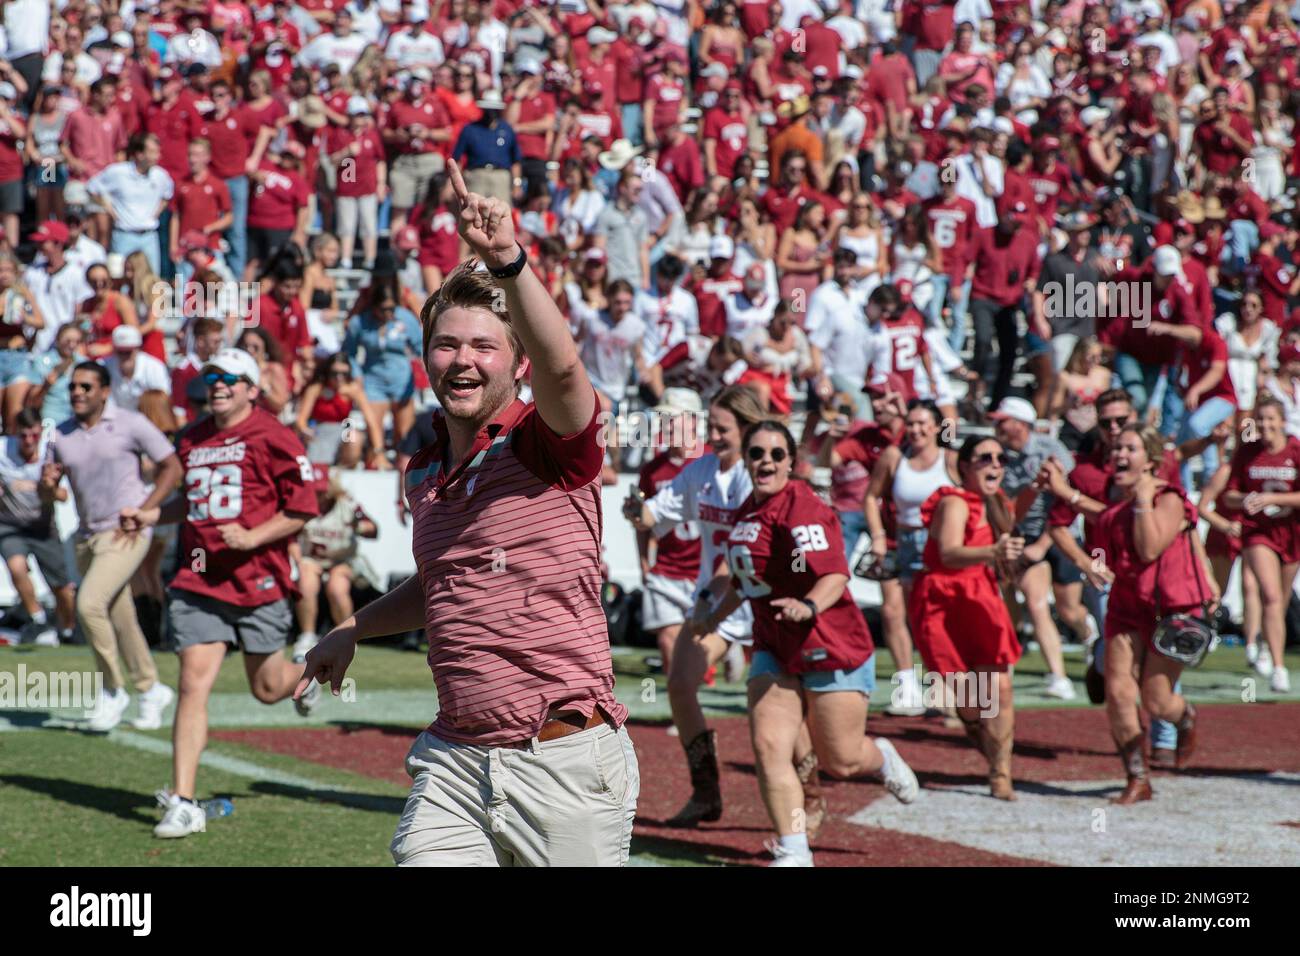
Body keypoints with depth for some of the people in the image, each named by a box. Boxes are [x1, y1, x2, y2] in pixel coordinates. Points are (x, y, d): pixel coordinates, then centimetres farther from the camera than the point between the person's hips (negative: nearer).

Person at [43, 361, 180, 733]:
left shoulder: (131, 424, -7)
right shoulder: (60, 435, 7)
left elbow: (172, 467, -4)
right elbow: (46, 493, 14)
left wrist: (142, 513, -11)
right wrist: (47, 482, -11)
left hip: (124, 534, -6)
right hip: (87, 536, 6)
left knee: (89, 604, -22)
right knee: (120, 620, 12)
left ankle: (113, 691, -8)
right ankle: (151, 689, 30)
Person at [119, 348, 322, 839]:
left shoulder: (272, 438, -8)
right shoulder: (193, 440, 10)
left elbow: (302, 508, -8)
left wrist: (252, 537, -19)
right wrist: (150, 516, 12)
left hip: (258, 581, -3)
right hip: (199, 580, 3)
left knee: (267, 689, 12)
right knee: (193, 683, -10)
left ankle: (307, 672, 52)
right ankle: (182, 803, -10)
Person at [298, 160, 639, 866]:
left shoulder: (545, 447, -6)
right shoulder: (423, 473, 15)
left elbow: (561, 367, -30)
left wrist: (509, 263, -44)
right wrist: (352, 630, 32)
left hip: (565, 761, -5)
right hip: (453, 762, 5)